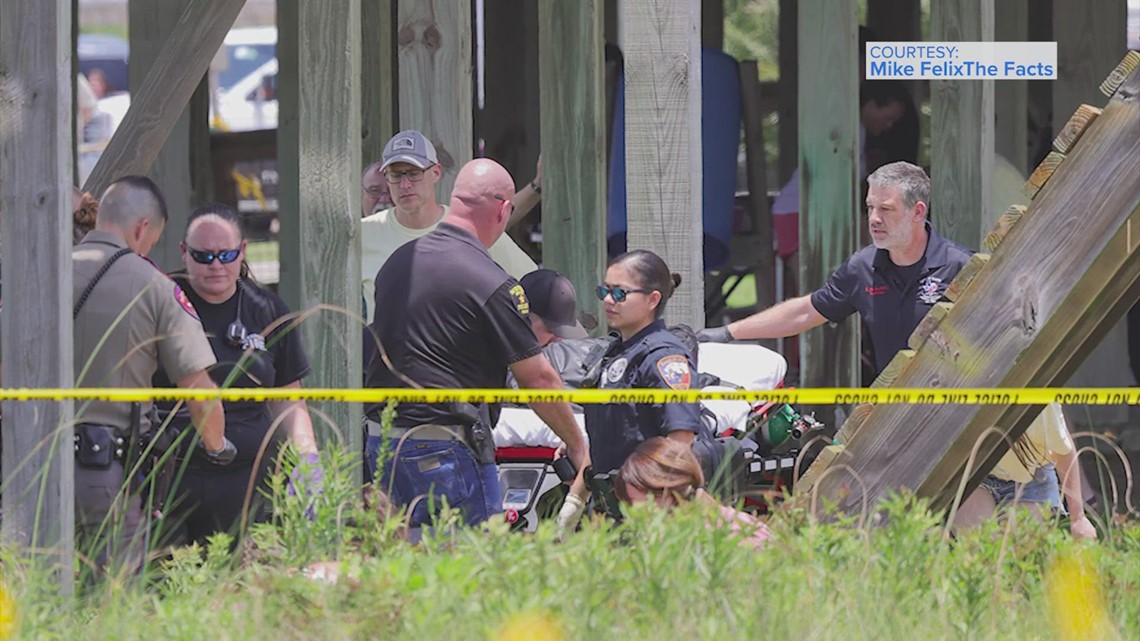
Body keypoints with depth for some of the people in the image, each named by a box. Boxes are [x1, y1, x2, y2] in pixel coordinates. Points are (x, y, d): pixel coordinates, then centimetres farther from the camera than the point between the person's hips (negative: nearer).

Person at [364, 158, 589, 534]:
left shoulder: (398, 261, 10)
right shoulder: (491, 284, -13)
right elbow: (538, 379, -8)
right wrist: (577, 446, 5)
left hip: (381, 440, 8)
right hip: (447, 452, -8)